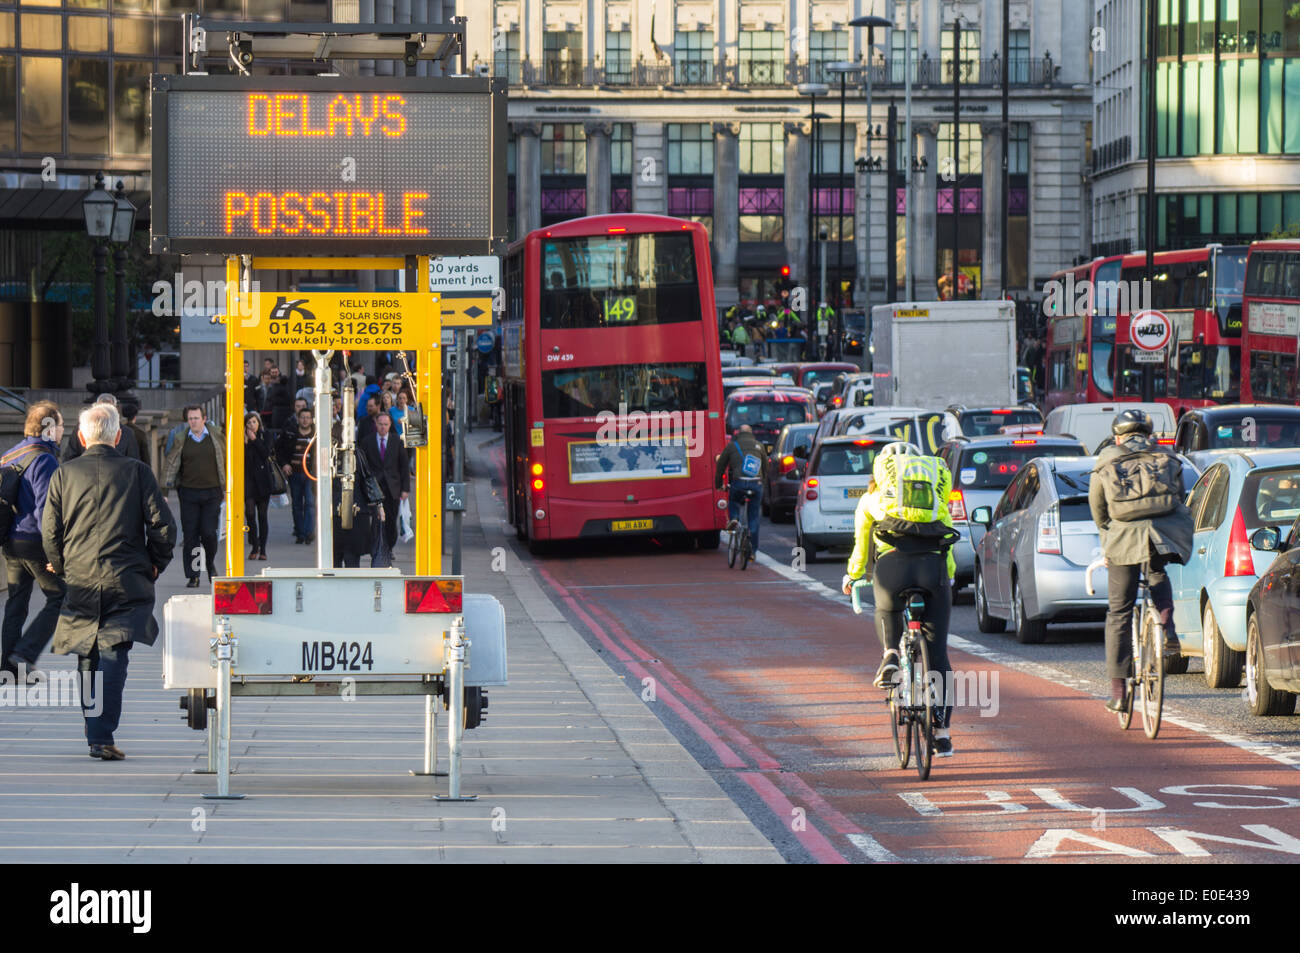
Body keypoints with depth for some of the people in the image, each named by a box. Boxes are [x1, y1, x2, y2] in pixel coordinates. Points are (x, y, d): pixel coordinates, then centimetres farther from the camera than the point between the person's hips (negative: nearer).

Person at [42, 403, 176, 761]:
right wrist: (155, 564, 12)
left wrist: (62, 568, 18)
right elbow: (163, 526, -3)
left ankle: (94, 733, 22)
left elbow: (50, 531, 1)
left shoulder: (64, 475, 2)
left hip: (81, 582, 2)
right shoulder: (137, 472, -1)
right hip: (127, 581, -2)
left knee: (88, 659, 15)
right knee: (113, 657, -6)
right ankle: (102, 735, -20)